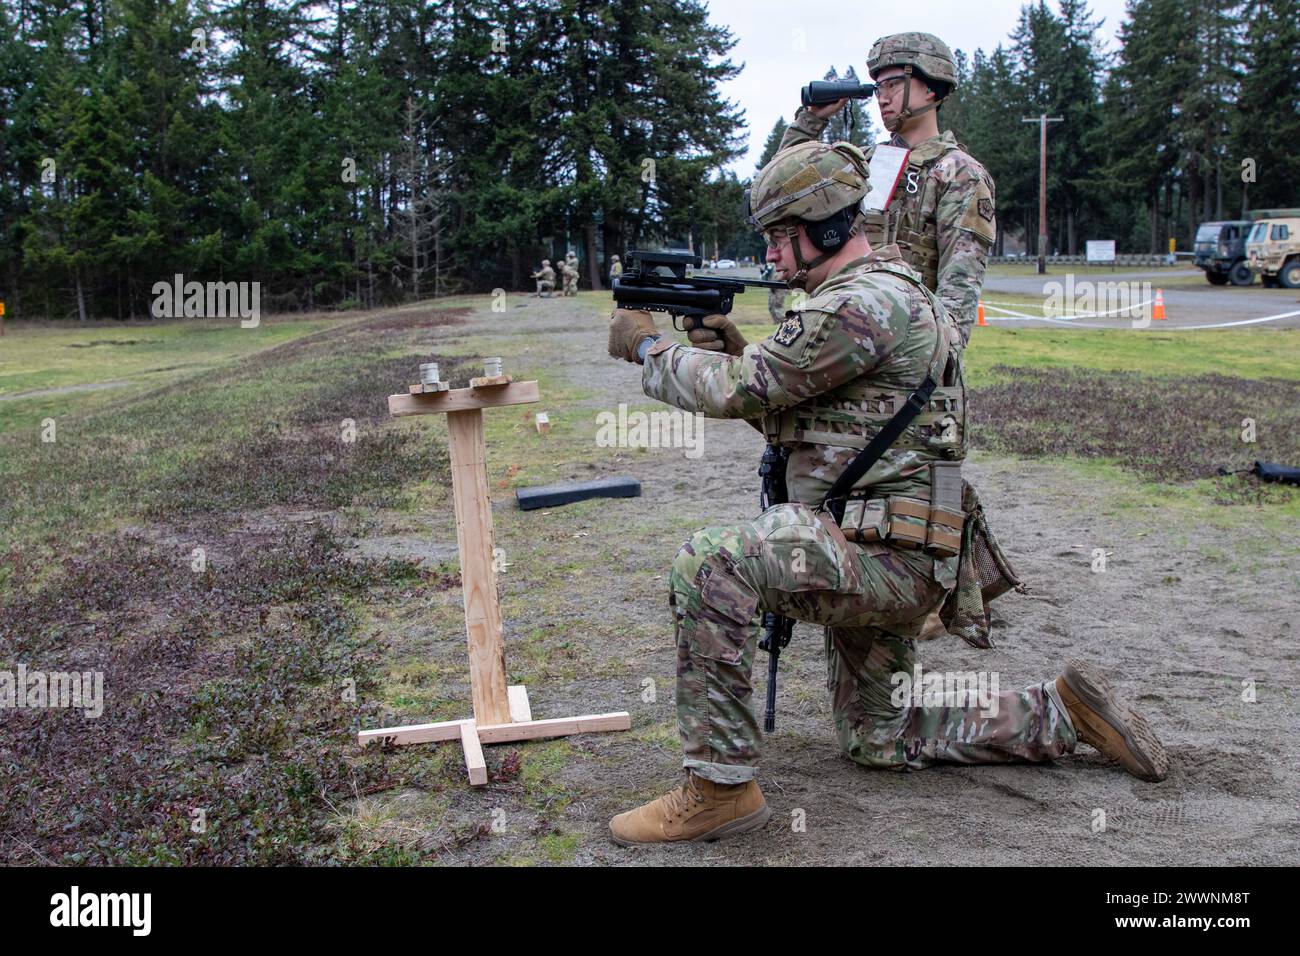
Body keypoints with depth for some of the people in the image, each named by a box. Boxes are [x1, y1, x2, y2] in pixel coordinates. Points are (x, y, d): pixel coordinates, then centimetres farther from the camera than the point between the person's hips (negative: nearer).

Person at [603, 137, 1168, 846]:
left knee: (708, 565, -27)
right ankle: (1061, 713, 26)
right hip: (879, 558, 11)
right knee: (877, 741, 21)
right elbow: (795, 417, 21)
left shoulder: (863, 303, -17)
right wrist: (736, 355, 6)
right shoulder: (871, 299, 18)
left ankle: (721, 786, -19)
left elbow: (739, 392, -18)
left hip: (884, 551, -11)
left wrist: (648, 346, -2)